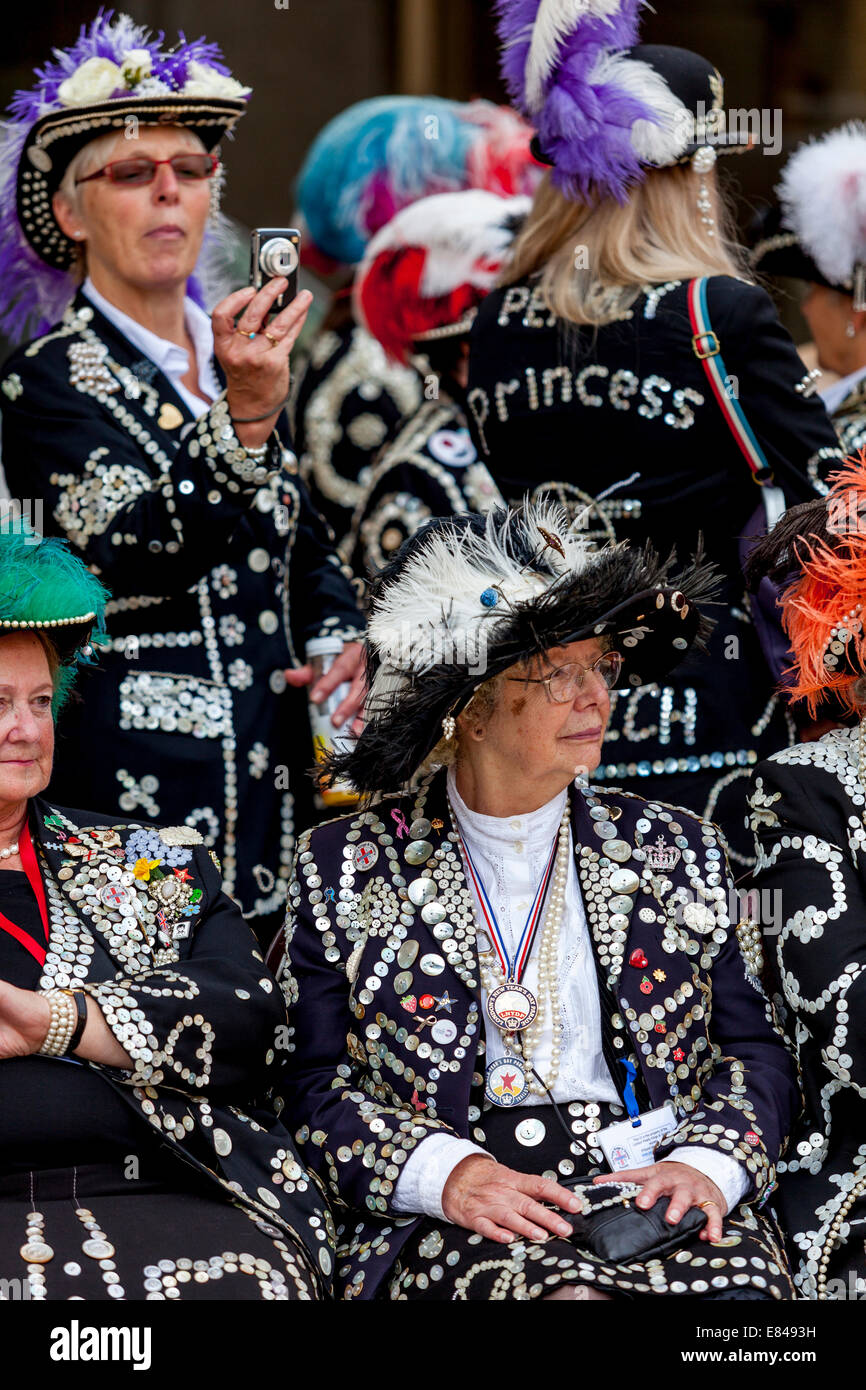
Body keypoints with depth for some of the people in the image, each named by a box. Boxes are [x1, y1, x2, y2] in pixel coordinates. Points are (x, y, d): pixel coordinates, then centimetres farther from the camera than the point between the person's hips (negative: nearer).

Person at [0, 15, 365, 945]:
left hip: (279, 781, 6)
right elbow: (142, 564, -18)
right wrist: (244, 417, -28)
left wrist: (343, 637, 3)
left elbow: (304, 547, 23)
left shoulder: (235, 357, 15)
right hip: (144, 791, -6)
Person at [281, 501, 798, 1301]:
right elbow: (318, 1086, 6)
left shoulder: (678, 853, 16)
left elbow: (754, 1054, 15)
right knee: (572, 1292, -37)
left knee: (739, 1285, -31)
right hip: (453, 1225, -3)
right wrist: (446, 1172, -13)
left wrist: (704, 1164, -7)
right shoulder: (347, 870, 9)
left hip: (657, 1192, 3)